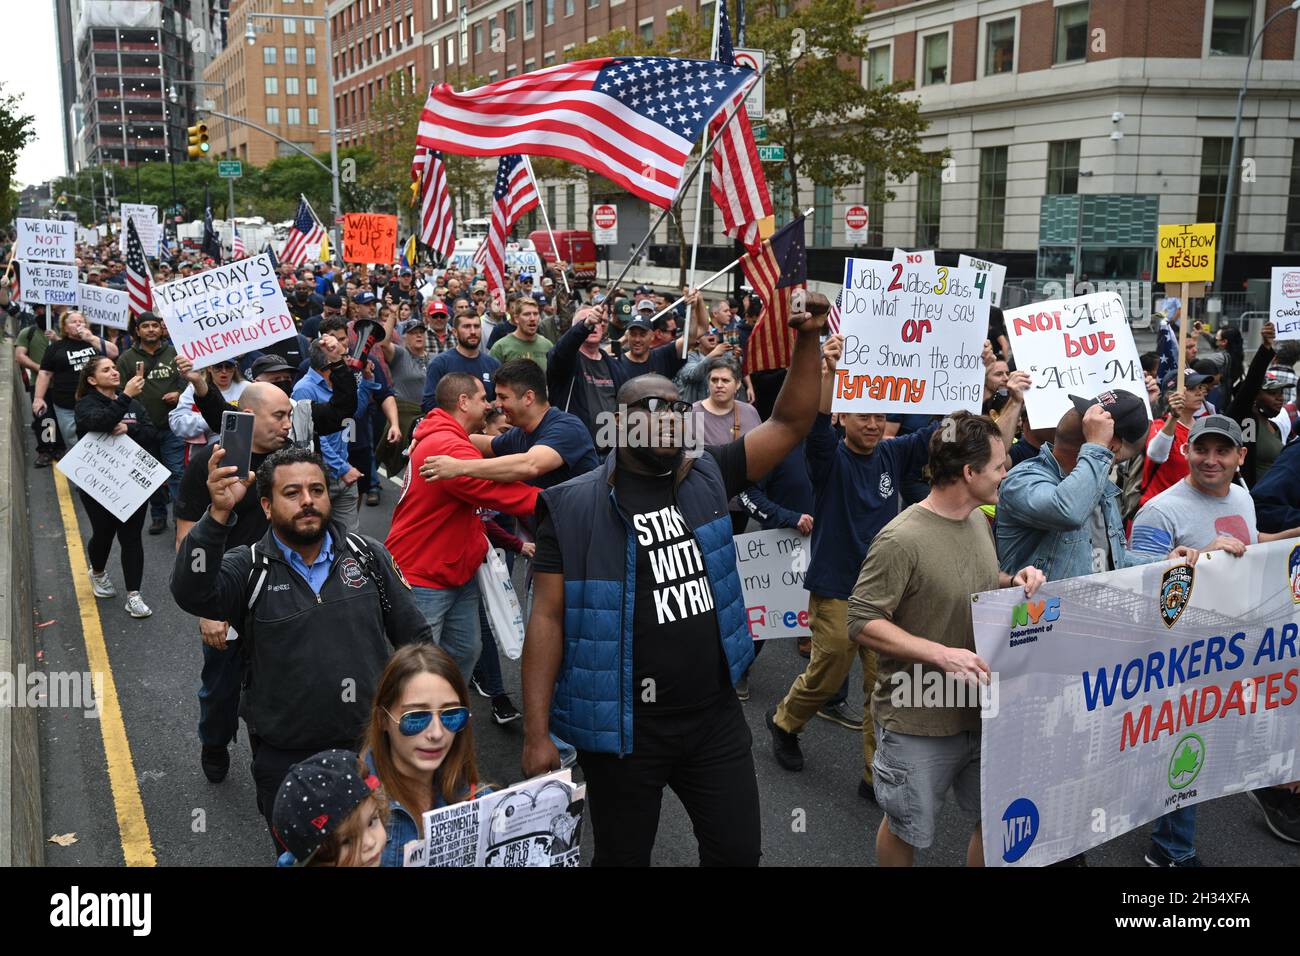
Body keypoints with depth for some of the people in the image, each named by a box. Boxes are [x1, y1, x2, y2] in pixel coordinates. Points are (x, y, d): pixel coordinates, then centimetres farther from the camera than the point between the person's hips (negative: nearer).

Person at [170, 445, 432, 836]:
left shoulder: (368, 555, -1)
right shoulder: (247, 569, -8)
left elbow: (415, 636, 5)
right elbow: (191, 593, -29)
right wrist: (219, 514, -42)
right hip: (286, 760, -2)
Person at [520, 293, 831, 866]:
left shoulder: (707, 480, 4)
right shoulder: (574, 506, -8)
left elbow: (789, 425, 4)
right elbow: (548, 617, -10)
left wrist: (807, 341, -7)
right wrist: (537, 732, -14)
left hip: (716, 715, 4)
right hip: (624, 726, -3)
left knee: (738, 850, 14)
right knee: (623, 857, 14)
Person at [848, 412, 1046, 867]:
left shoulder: (978, 521, 3)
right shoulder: (902, 539, -23)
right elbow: (862, 622, -21)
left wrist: (1014, 582, -2)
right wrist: (942, 654, -28)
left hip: (981, 710, 7)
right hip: (918, 722, -7)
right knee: (906, 831, 13)